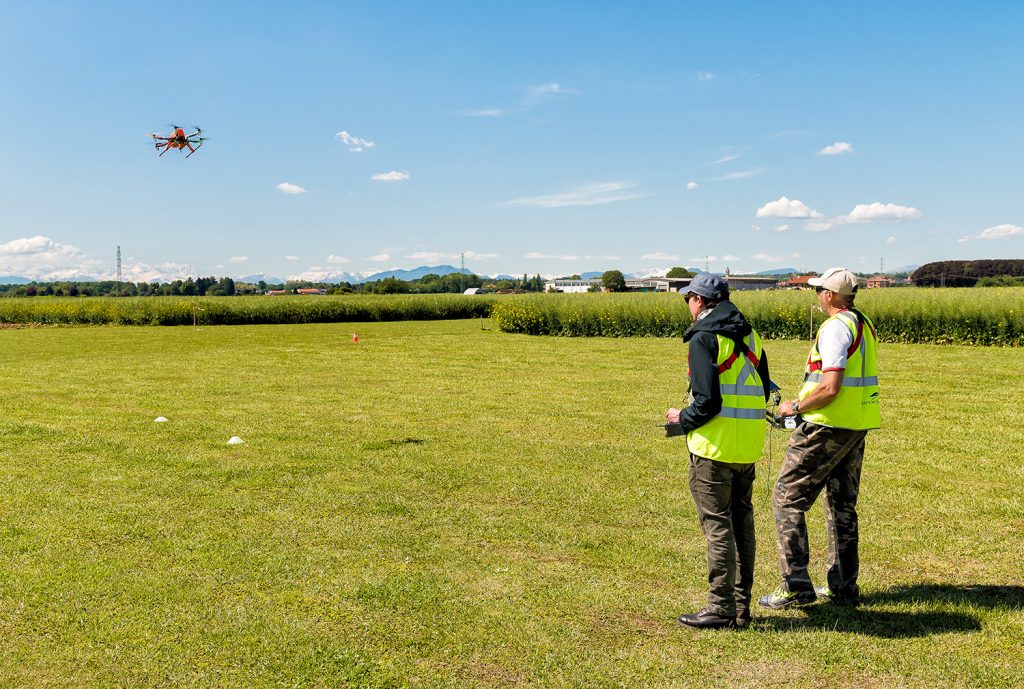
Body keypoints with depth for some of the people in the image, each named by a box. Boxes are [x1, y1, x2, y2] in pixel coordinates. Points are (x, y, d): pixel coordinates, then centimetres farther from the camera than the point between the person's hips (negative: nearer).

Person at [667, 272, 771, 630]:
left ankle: (721, 608, 6)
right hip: (748, 447, 8)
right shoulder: (748, 335, 13)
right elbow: (764, 389, 17)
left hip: (715, 445, -8)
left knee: (717, 525, -1)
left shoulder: (704, 338, -13)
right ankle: (741, 605, 24)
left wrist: (682, 419, -1)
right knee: (742, 522, 15)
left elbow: (707, 402, -18)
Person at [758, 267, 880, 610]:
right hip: (857, 427, 10)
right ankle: (843, 586, 24)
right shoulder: (864, 324, 14)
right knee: (842, 504, 16)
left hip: (828, 426, -10)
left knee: (787, 497, -3)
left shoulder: (835, 327, -17)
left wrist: (796, 407, -10)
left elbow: (830, 387, -24)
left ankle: (796, 585, -2)